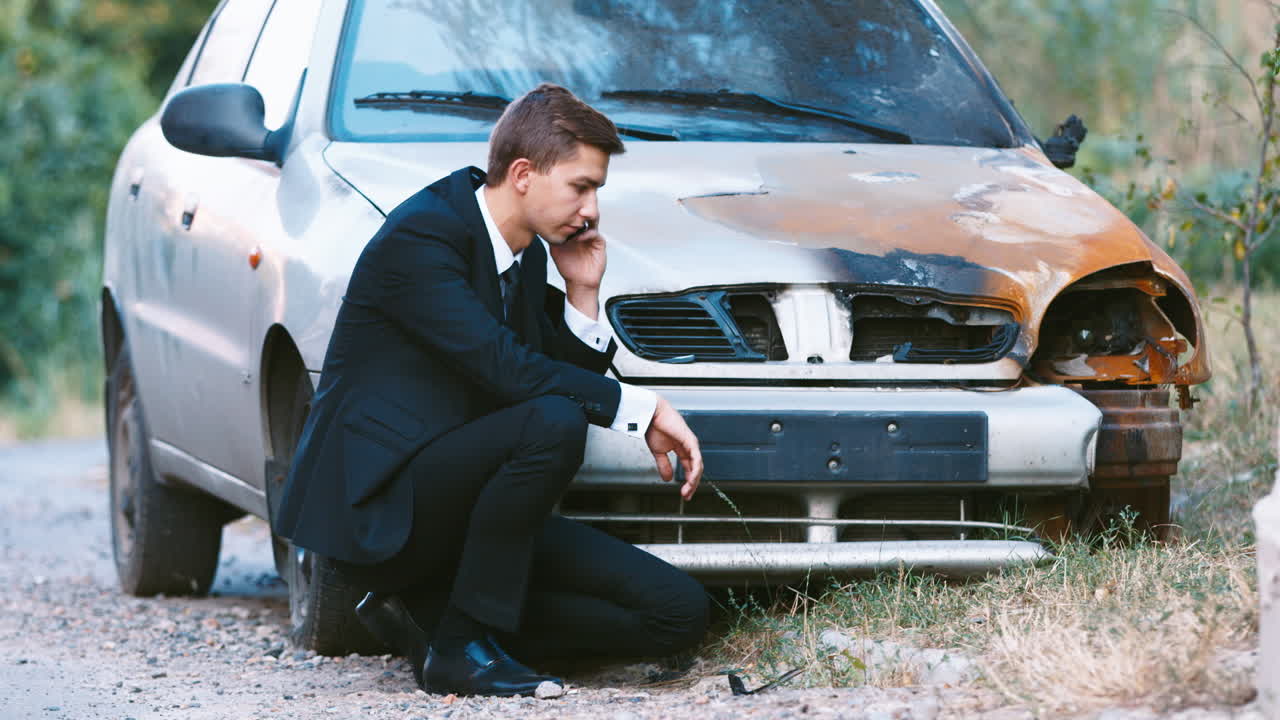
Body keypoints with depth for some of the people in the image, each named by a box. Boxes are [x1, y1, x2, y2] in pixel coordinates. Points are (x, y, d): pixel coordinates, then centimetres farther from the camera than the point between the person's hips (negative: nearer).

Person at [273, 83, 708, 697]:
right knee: (553, 424, -34)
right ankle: (462, 646, -20)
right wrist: (643, 410, -22)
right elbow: (504, 368, -25)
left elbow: (571, 373, 14)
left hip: (454, 508, 8)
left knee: (679, 612, -6)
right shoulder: (419, 237, -15)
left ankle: (429, 615, 1)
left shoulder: (529, 255, 13)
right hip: (375, 503, -8)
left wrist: (582, 293, 1)